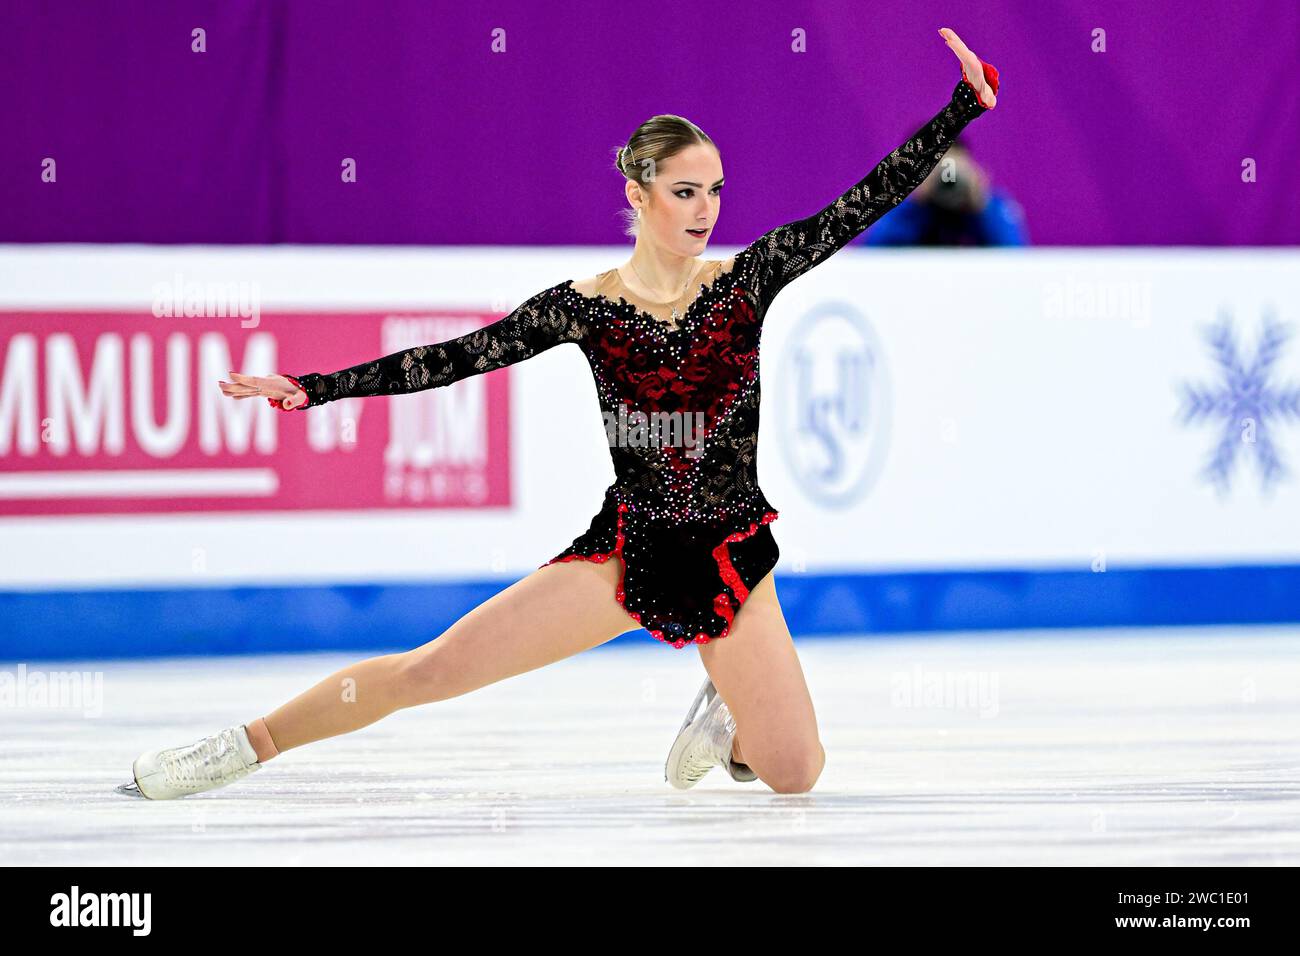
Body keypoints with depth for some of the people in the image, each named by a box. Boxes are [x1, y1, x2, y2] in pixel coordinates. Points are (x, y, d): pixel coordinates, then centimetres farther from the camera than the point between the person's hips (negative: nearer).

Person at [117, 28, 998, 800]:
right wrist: (313, 388, -8)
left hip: (733, 558, 1)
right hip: (626, 549, -1)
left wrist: (965, 106, -9)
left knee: (796, 777, -7)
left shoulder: (746, 279, -2)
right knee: (430, 669, -9)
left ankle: (730, 716, 26)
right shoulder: (587, 307, -4)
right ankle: (248, 746, 5)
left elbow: (867, 202, -4)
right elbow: (456, 359, -3)